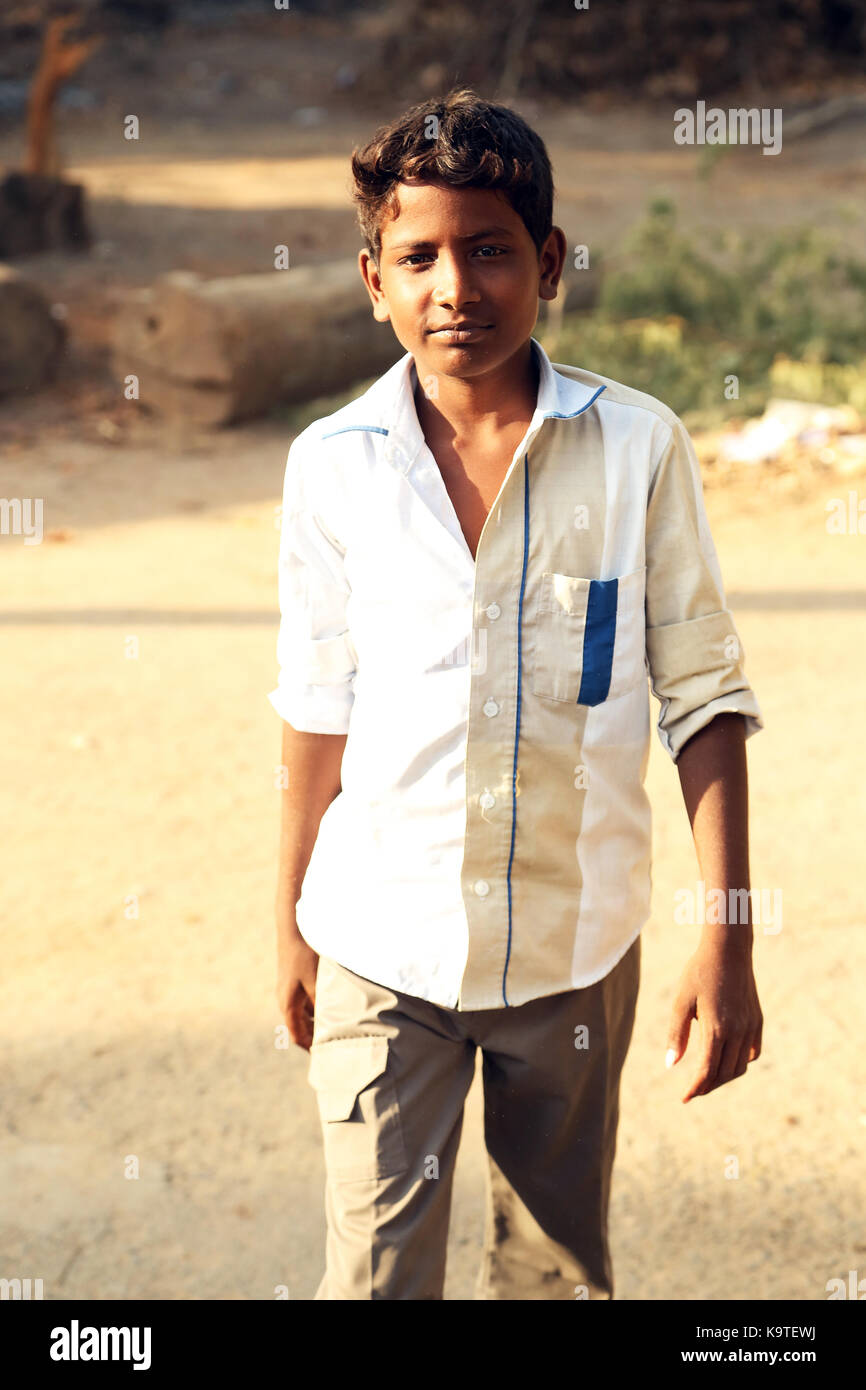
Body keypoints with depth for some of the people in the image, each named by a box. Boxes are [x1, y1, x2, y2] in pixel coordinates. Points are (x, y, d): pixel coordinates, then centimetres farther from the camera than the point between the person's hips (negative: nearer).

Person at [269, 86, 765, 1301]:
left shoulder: (639, 448, -8)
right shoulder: (332, 464, -4)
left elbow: (703, 697, -4)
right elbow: (318, 709, 6)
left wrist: (727, 939, -8)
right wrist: (292, 925, 12)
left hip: (577, 945, 0)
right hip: (383, 945, 0)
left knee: (559, 1266, 14)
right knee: (376, 1270, 0)